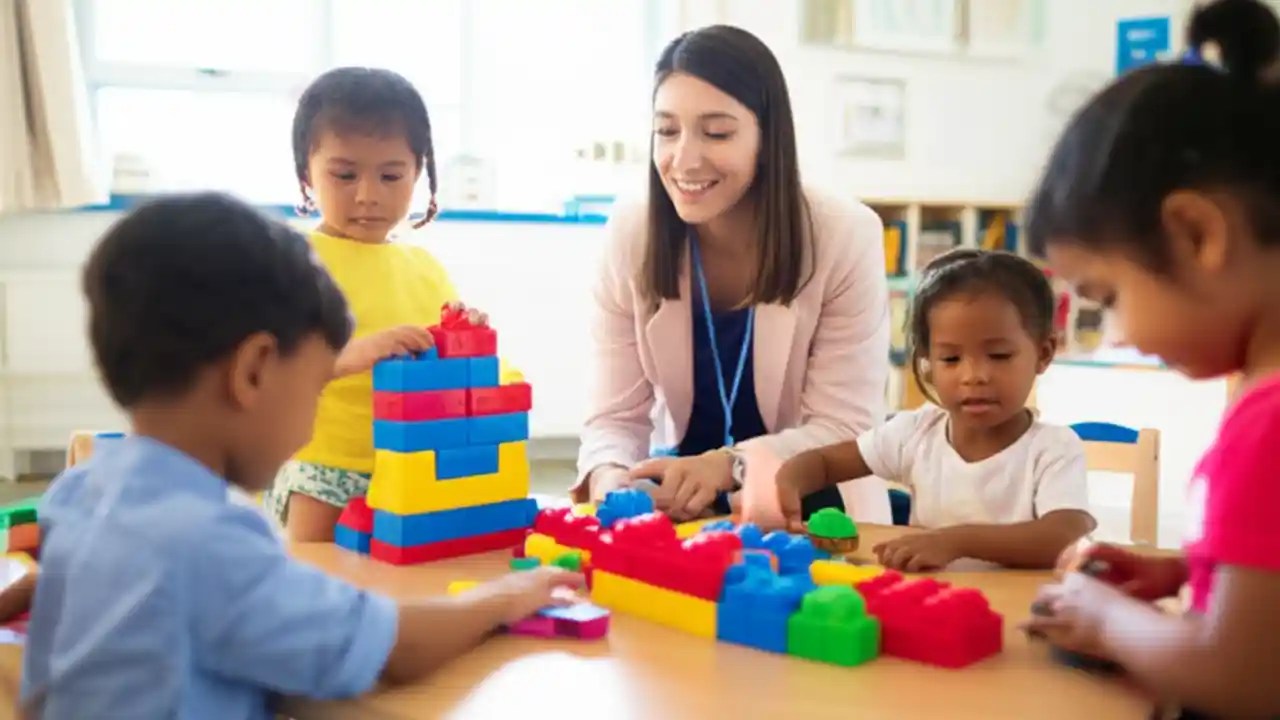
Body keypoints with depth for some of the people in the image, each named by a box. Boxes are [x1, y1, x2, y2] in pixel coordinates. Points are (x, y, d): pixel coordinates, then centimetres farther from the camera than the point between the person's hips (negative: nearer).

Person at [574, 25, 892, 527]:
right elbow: (617, 416, -9)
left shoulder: (846, 237, -18)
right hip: (679, 500, 3)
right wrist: (610, 478, -32)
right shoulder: (631, 233, -11)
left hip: (809, 510, -2)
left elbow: (844, 428, -17)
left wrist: (728, 465, -33)